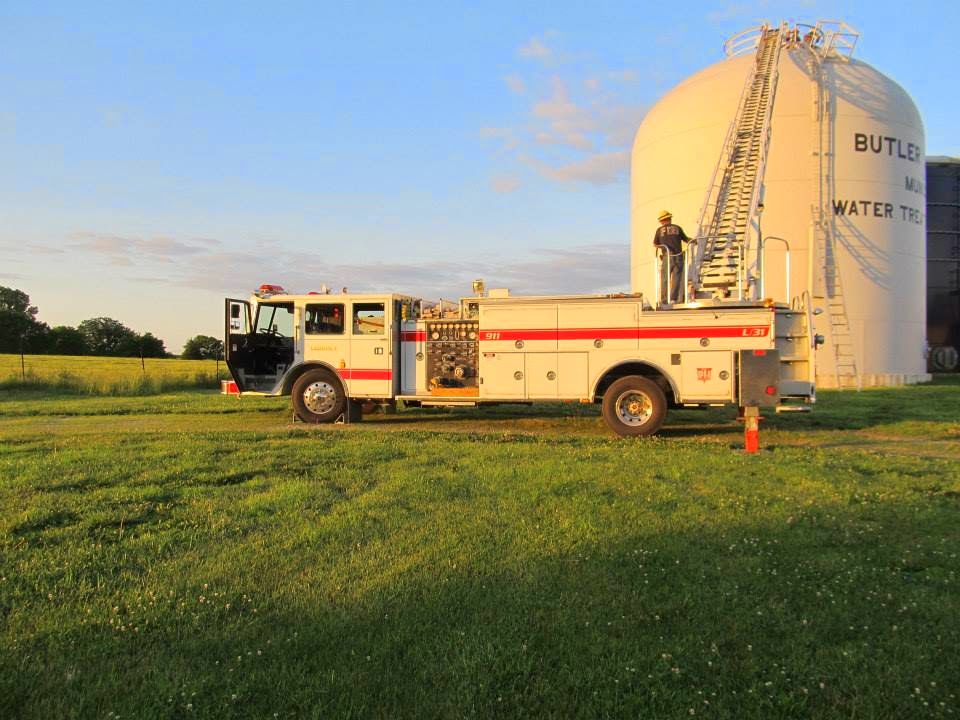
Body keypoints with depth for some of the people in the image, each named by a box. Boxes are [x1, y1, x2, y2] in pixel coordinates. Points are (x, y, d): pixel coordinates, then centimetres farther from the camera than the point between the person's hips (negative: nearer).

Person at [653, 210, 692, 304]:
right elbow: (686, 239, 19)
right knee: (676, 278, 3)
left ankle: (664, 299, 0)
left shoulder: (660, 230, 5)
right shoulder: (677, 228, 7)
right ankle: (673, 298, -4)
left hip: (667, 257, -1)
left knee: (665, 279, 5)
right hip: (678, 257, 1)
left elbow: (655, 244, 17)